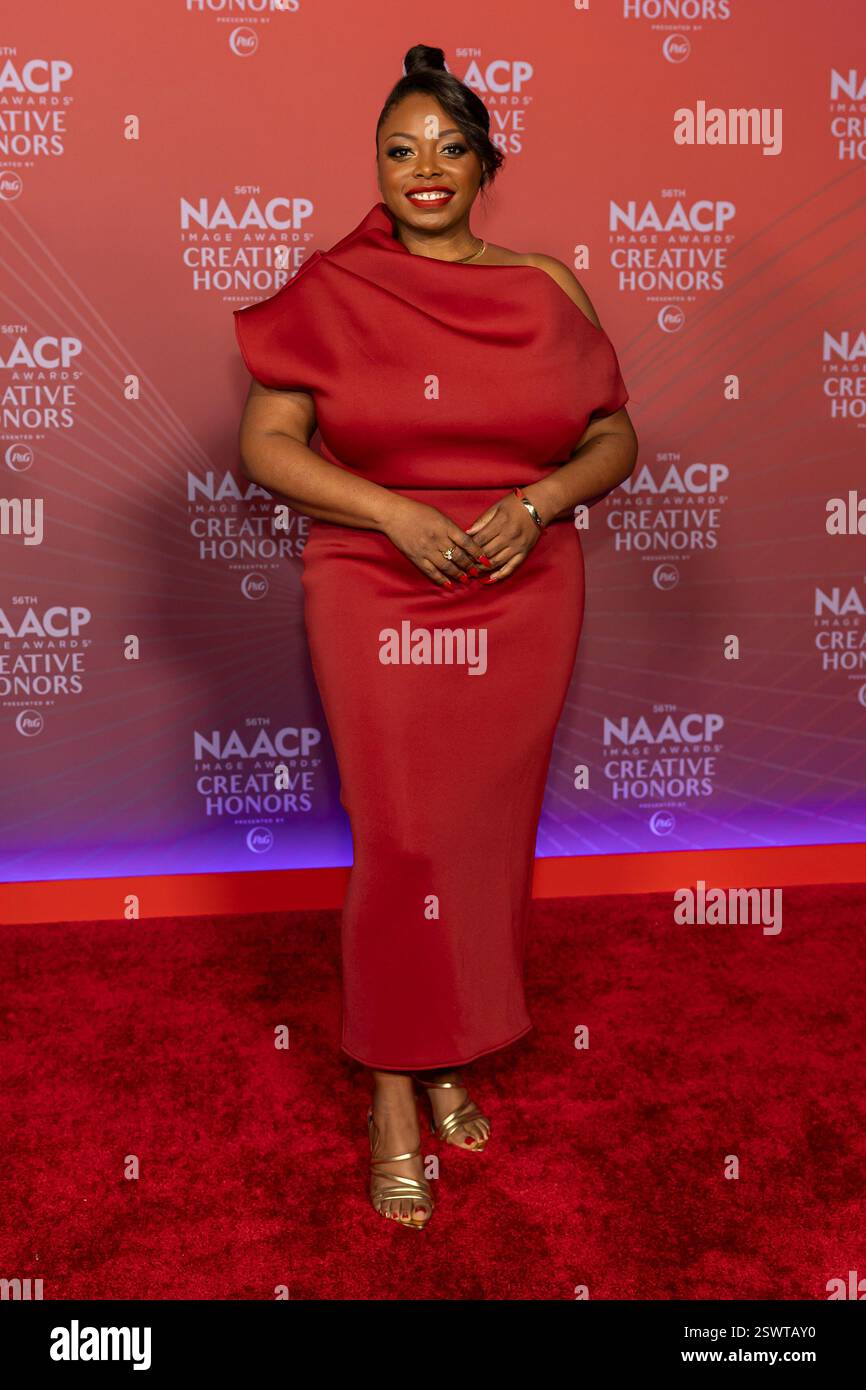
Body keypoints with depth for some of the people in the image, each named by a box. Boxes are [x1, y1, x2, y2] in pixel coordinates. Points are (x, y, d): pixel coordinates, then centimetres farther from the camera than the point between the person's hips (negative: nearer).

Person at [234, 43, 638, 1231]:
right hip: (378, 599, -2)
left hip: (523, 600, 3)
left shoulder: (545, 289, 6)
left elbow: (614, 439, 8)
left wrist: (537, 502, -12)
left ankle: (451, 1055, 30)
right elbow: (266, 442, -3)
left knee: (491, 832, 9)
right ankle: (394, 1092, 18)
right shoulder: (331, 288, 1)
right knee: (401, 841, -1)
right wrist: (394, 512, -15)